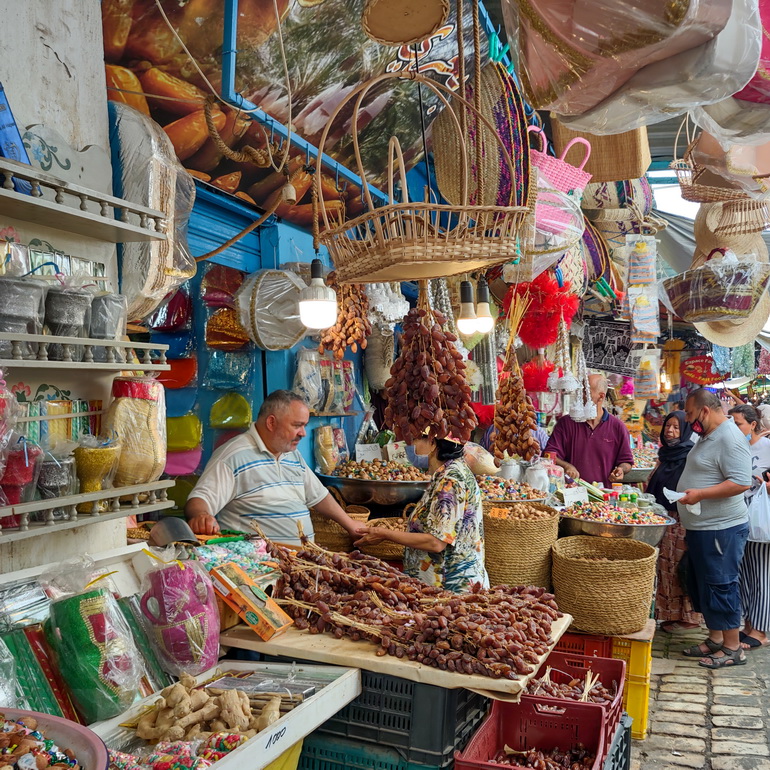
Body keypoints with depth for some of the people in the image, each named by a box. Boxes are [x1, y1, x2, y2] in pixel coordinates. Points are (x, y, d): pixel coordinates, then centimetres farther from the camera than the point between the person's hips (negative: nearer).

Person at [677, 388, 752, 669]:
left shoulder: (729, 438, -18)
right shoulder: (708, 437, 14)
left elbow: (741, 482, -26)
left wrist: (700, 494, -27)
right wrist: (687, 498, 16)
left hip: (721, 530, -10)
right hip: (700, 528, 10)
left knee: (719, 587, -1)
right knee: (700, 586, 16)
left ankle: (733, 648, 12)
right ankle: (715, 639, 29)